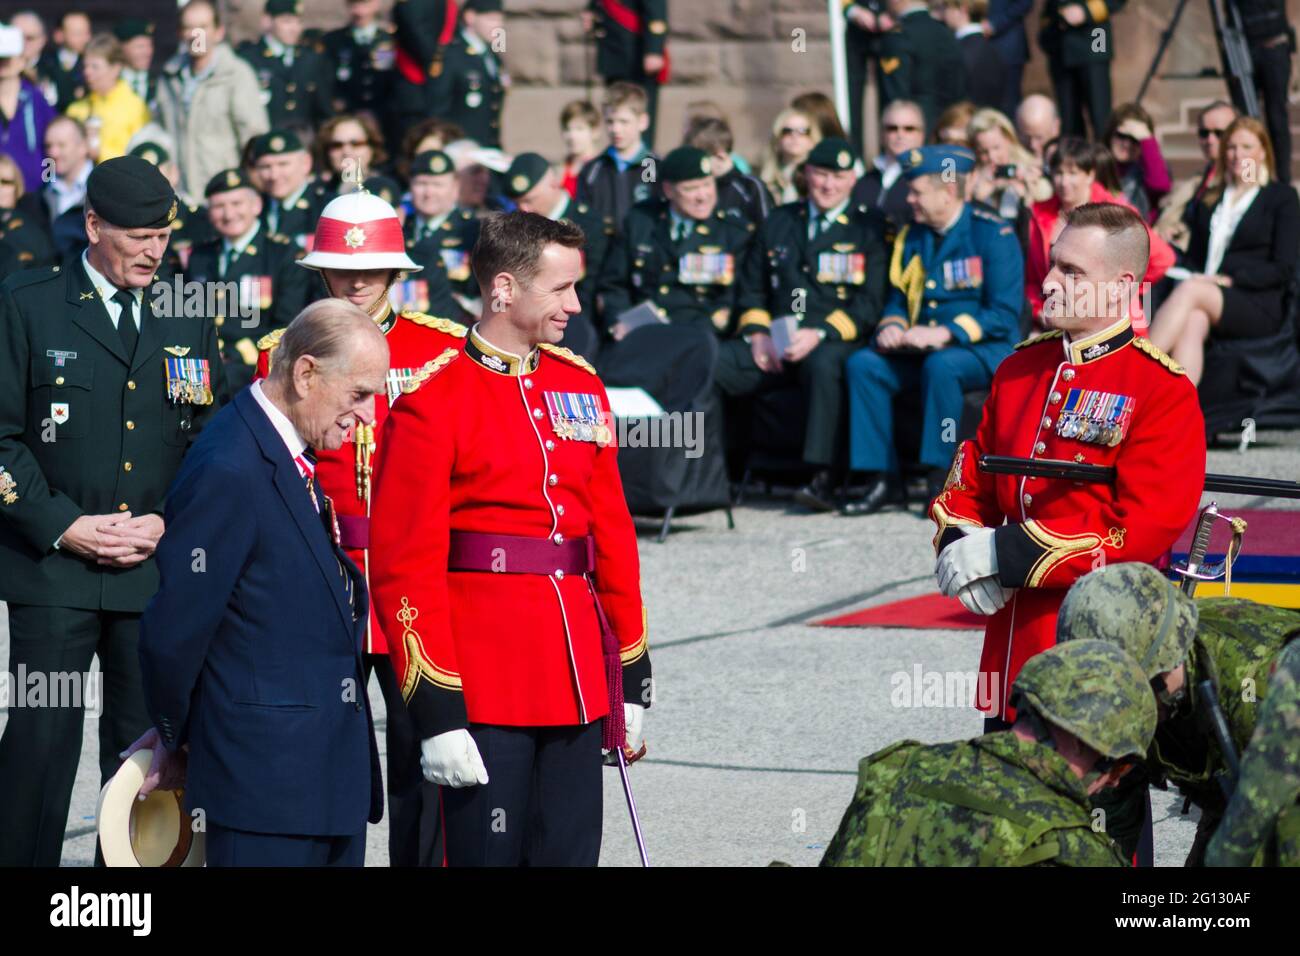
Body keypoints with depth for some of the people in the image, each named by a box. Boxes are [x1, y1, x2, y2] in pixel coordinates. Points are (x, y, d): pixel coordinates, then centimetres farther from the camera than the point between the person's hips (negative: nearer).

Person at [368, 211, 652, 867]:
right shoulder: (433, 401, -8)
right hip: (484, 687, -6)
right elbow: (406, 564, -11)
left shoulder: (582, 387, 12)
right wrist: (437, 712, -15)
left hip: (578, 679, 6)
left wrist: (631, 678, 14)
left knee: (572, 853, 8)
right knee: (487, 853, -2)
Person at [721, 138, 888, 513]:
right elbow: (751, 288, 20)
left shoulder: (869, 227, 8)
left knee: (824, 363, -41)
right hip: (775, 345, 4)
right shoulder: (778, 222, 22)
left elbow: (869, 303, -2)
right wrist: (757, 334, -1)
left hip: (833, 342, -4)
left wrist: (819, 334, -17)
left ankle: (823, 478, -41)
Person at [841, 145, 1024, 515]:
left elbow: (1004, 315, -13)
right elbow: (897, 298, 19)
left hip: (984, 351, -6)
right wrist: (893, 326, -6)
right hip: (918, 351, 6)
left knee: (941, 365, -38)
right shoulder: (911, 236, 14)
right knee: (862, 364, -19)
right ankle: (880, 475, -18)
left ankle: (941, 478, -28)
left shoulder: (993, 235, -7)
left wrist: (946, 333, -23)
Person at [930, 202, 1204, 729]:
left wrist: (1005, 553, -17)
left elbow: (1144, 528, -18)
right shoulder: (1020, 368, 12)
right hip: (1013, 641, 6)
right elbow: (967, 484, 17)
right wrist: (959, 547, -7)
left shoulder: (1163, 389, -10)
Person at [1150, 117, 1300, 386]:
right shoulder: (1208, 200, 25)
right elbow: (1193, 258, 22)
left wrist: (1230, 280, -11)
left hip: (1259, 308, -4)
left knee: (1191, 290, -35)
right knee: (1192, 323, -35)